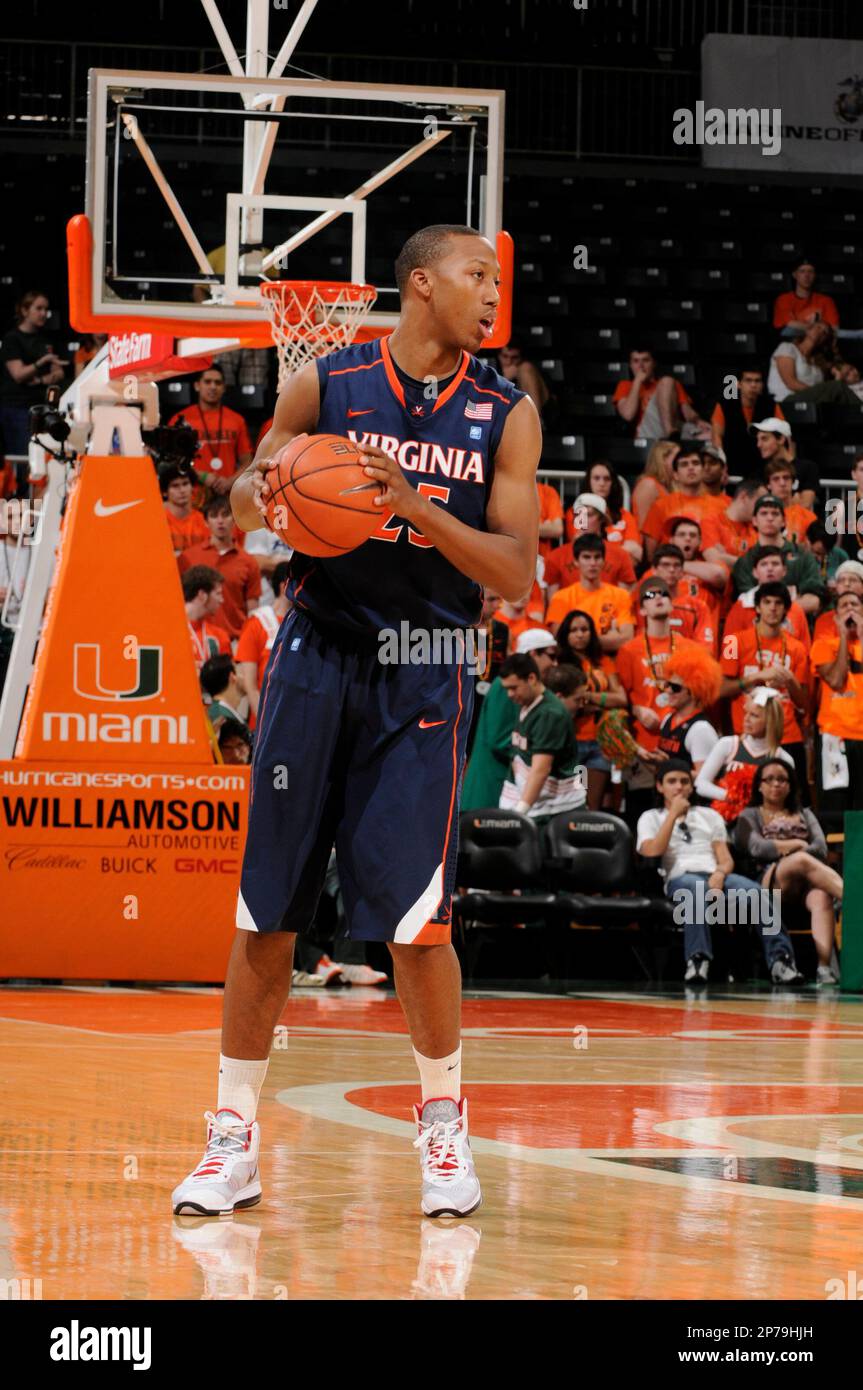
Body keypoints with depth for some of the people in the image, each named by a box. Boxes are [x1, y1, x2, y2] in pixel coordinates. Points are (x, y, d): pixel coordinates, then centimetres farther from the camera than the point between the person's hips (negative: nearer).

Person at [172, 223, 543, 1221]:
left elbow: (514, 574, -5)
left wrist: (416, 505, -19)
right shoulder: (326, 383, 0)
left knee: (416, 914, -8)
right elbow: (245, 501, 12)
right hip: (320, 656, 1)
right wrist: (263, 492, -12)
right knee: (267, 908, 0)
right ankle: (234, 1136, 9)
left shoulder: (505, 413, 1)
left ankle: (443, 1119, 12)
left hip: (425, 674, 0)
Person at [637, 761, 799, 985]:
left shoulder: (709, 816, 26)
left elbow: (726, 859, 15)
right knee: (696, 888, -42)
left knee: (753, 891, -32)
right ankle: (698, 960, -53)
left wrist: (720, 873, -9)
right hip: (680, 879, -3)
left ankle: (780, 957, -40)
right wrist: (674, 814, 4)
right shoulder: (651, 818, 20)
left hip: (715, 876, 3)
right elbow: (652, 851, -1)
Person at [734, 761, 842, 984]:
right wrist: (797, 845, 3)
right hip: (771, 879, -2)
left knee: (821, 898, -38)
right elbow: (756, 848, 1)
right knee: (801, 860, -39)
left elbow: (821, 849, 11)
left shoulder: (804, 814, 31)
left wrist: (781, 848, -3)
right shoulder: (750, 816, 24)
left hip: (808, 880, 2)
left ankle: (825, 967, -56)